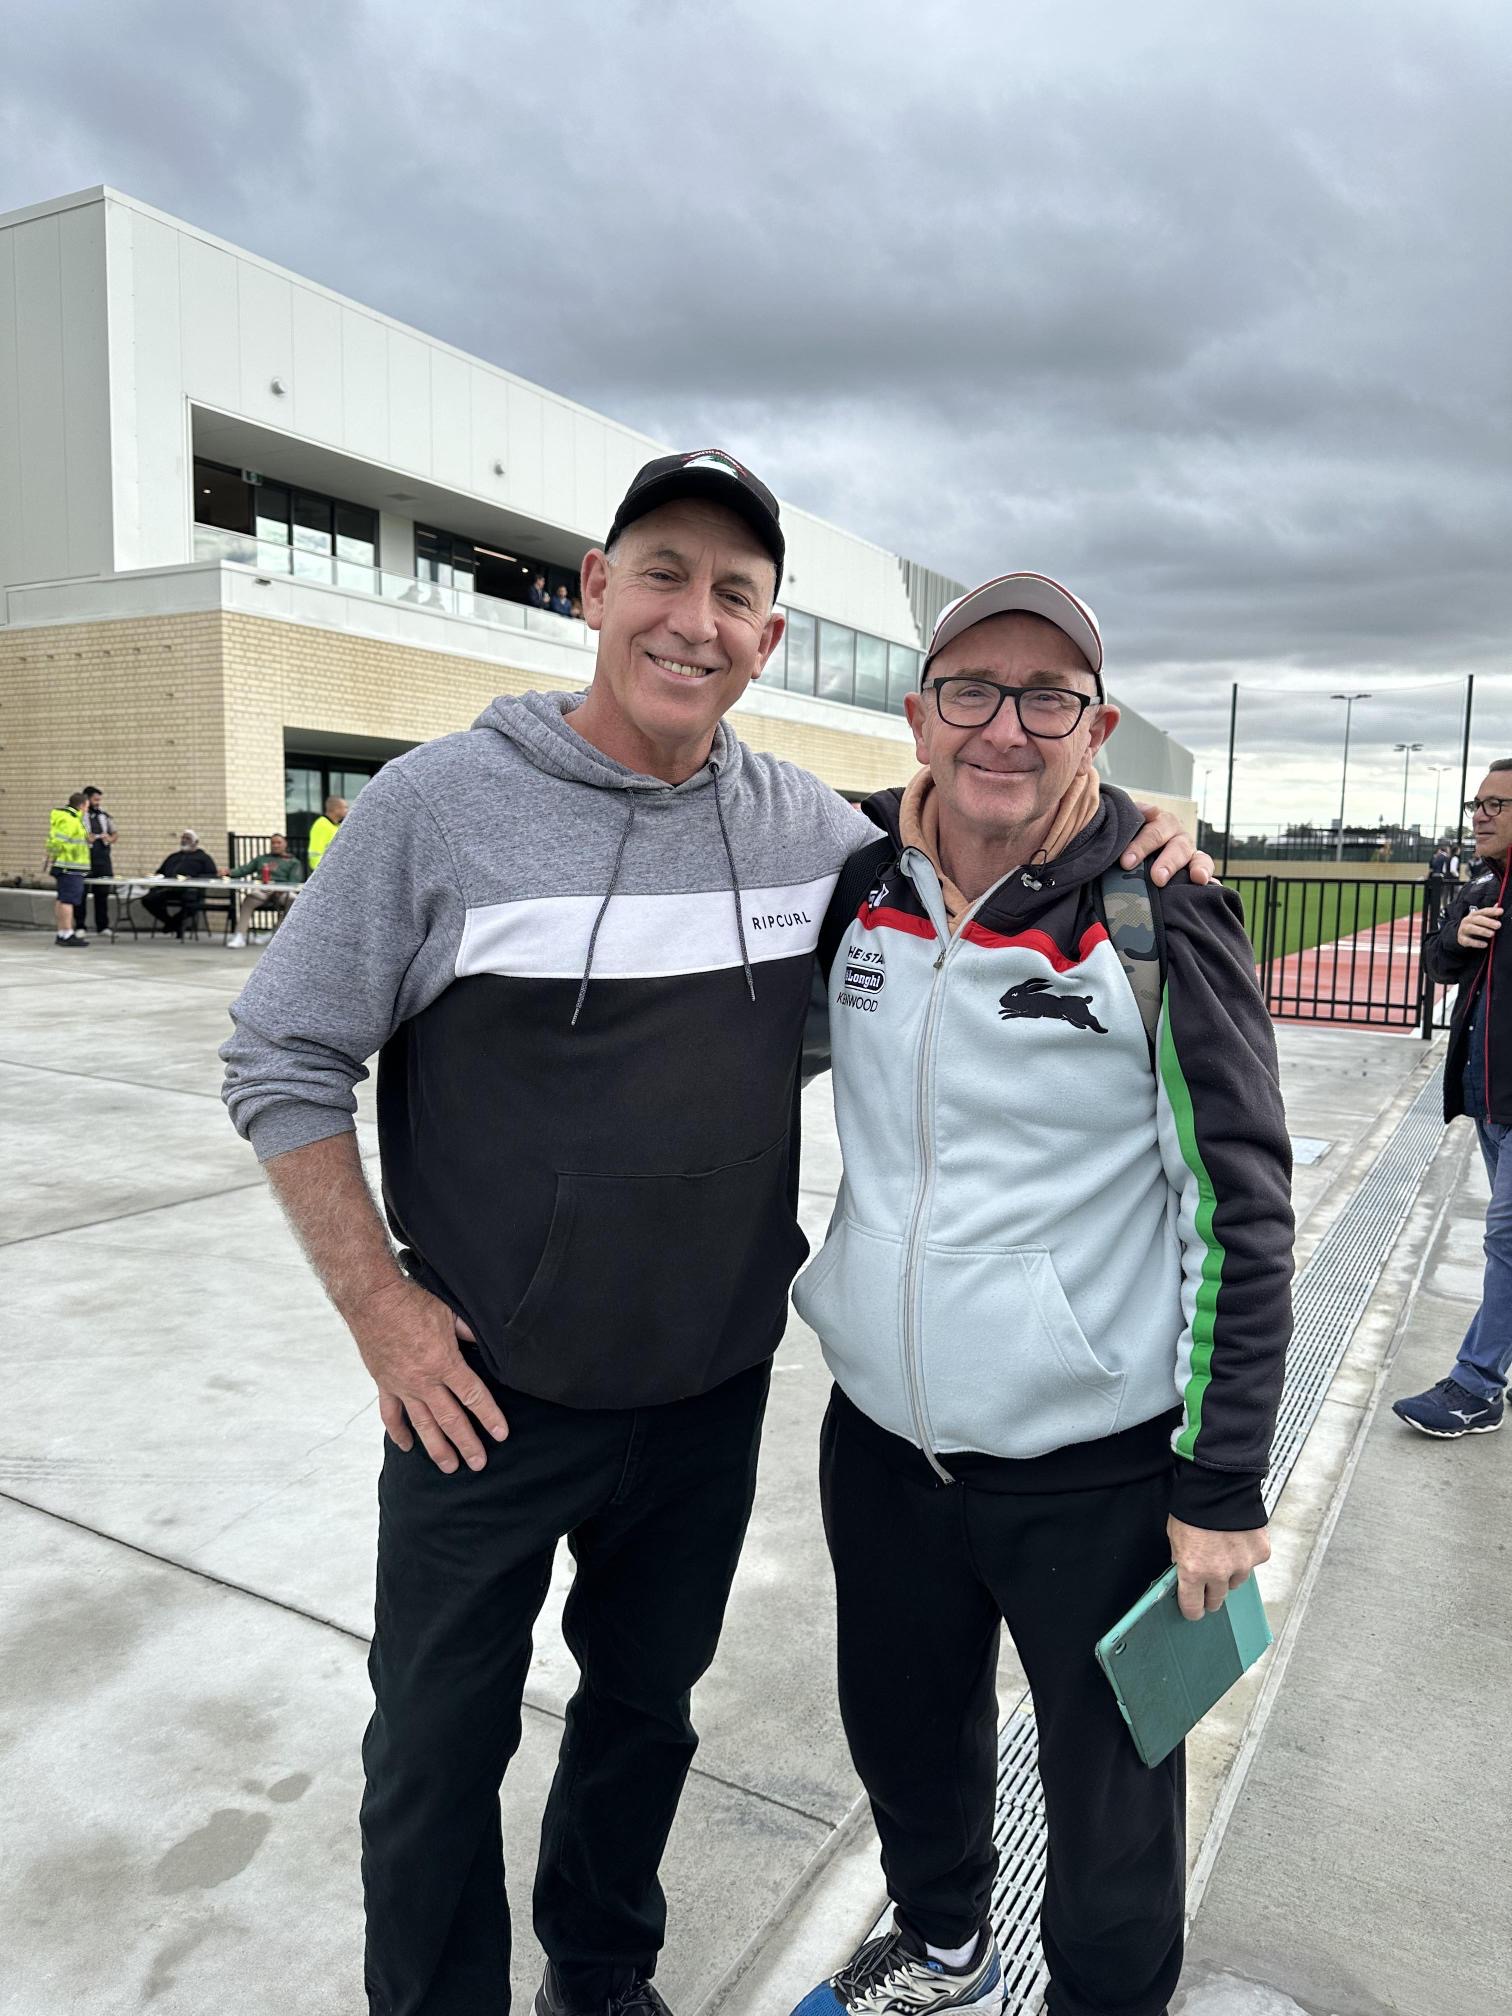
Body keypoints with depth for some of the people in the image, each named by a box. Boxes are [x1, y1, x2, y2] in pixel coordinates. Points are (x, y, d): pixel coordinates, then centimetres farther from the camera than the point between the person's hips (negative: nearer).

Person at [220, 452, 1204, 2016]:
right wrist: (379, 1309, -11)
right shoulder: (439, 804, -13)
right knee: (442, 1743, 15)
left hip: (713, 1397, 4)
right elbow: (282, 1063, -7)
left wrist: (1118, 839, -6)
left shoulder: (808, 826, -3)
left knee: (647, 1704, 24)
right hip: (486, 1398, -3)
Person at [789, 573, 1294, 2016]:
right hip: (881, 1443, 5)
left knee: (1110, 1798, 16)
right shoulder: (857, 890, -1)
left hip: (1098, 1472, -4)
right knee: (903, 1734, 26)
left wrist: (1221, 1487, -12)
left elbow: (1240, 1213, -12)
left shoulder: (1159, 924, -13)